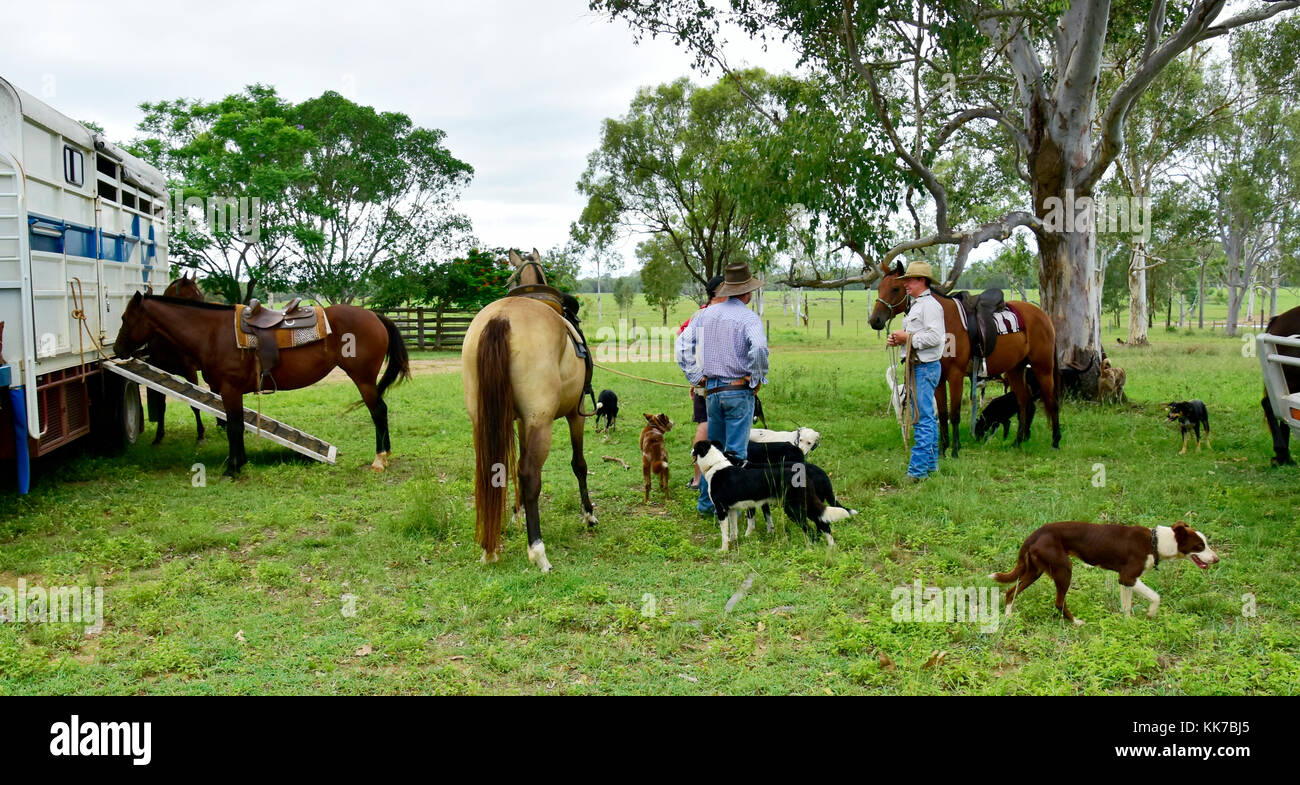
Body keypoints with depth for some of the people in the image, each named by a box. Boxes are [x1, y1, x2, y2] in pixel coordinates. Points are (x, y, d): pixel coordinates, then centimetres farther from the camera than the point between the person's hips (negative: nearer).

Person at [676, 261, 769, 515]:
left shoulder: (705, 314, 8)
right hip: (739, 392, -6)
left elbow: (683, 345, 8)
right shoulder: (749, 318, -10)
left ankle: (706, 503, 23)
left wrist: (696, 377, 11)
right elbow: (758, 349, -27)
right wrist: (757, 380, -12)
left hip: (712, 391, 6)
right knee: (736, 451, 0)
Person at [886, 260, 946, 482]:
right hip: (917, 367, 11)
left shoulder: (930, 305, -14)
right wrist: (898, 339, 7)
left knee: (923, 419, -10)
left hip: (926, 368, -11)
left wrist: (907, 337, -17)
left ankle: (918, 470, -10)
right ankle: (931, 464, 22)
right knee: (928, 417, 15)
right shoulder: (916, 305, 18)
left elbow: (935, 337, -24)